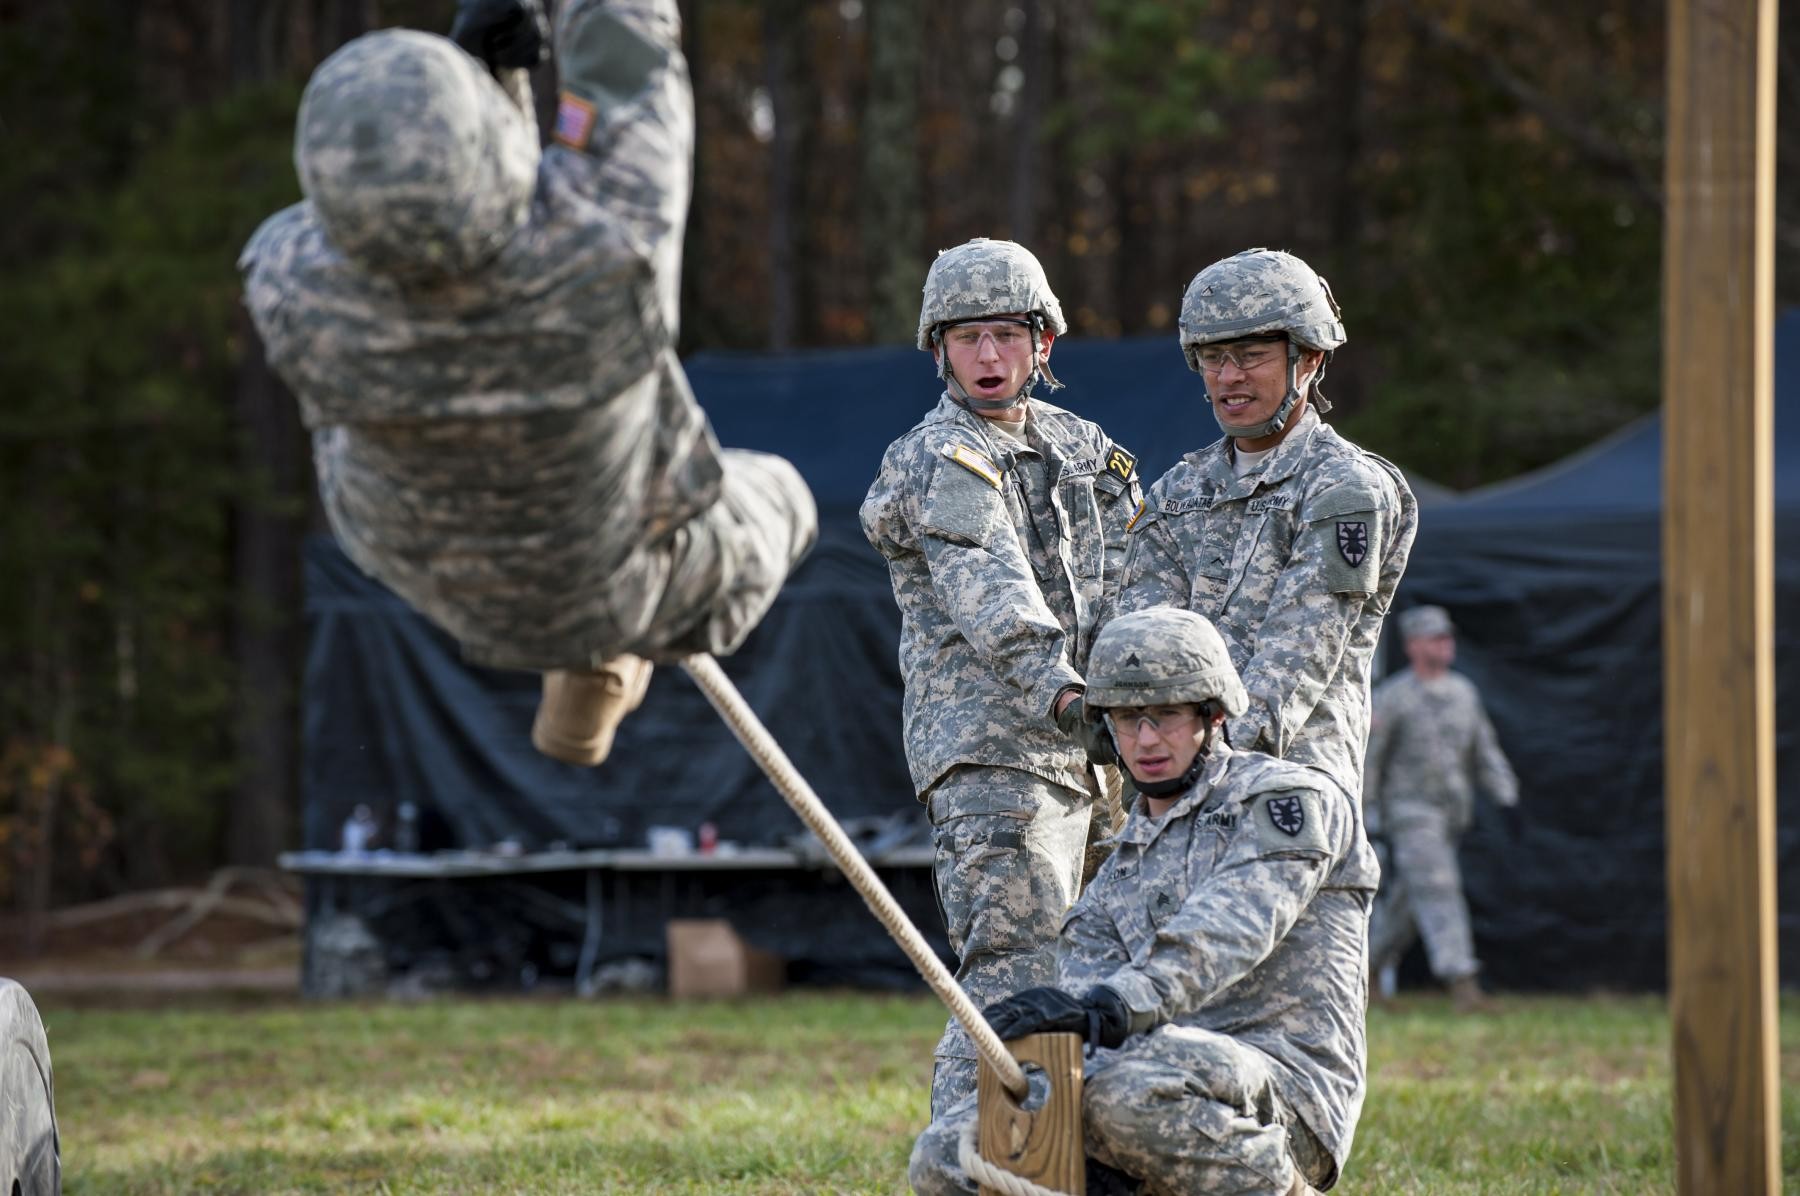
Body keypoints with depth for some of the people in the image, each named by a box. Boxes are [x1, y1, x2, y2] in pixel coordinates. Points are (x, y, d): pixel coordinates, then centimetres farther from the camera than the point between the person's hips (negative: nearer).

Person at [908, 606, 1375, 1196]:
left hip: (1288, 1088, -6)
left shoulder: (1285, 797, 3)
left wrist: (1119, 1001, -34)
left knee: (1135, 1089, -39)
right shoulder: (1118, 874, 24)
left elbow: (1228, 932, -17)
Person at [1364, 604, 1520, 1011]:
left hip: (1453, 811, 6)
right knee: (1436, 888, -16)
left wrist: (1506, 794, 4)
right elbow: (1367, 759, -5)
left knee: (1407, 898, 11)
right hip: (1409, 809, -6)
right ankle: (1460, 977, -22)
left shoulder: (1465, 693, 10)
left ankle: (1366, 962, 27)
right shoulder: (1392, 697, -7)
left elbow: (1485, 751, 16)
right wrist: (1368, 818, -7)